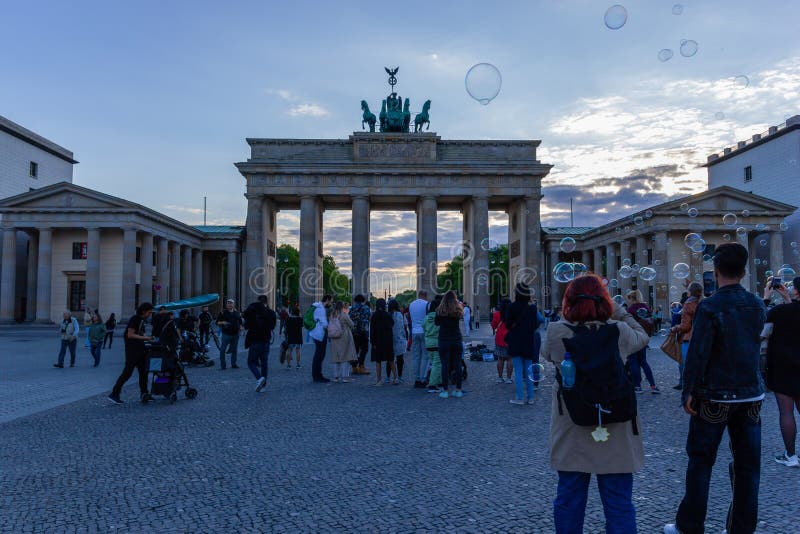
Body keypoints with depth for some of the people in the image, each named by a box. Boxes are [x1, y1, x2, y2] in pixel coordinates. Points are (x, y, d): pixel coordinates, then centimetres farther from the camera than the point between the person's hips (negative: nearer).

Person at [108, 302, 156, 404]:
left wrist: (148, 338, 2)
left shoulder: (142, 320, 14)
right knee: (127, 372, -7)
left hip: (140, 349, 9)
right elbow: (130, 335, -20)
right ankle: (114, 394, 1)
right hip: (131, 349, -9)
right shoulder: (134, 319, -13)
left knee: (143, 371, 9)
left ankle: (144, 394, 15)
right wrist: (145, 338, -20)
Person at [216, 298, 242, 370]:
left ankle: (233, 364, 22)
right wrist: (222, 322, -19)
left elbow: (240, 322, 22)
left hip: (235, 334, 3)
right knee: (222, 350, -6)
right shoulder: (223, 312, 1)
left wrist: (240, 327, 4)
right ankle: (223, 366, 0)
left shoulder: (237, 313, 12)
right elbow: (217, 322, 0)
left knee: (234, 350, 11)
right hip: (226, 334, -3)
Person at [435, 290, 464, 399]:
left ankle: (445, 390, 3)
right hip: (457, 340, 2)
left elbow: (437, 323, 4)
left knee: (445, 365, 2)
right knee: (457, 364, 8)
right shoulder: (458, 310, -5)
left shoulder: (440, 311, -8)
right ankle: (458, 390, 12)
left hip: (444, 341, -2)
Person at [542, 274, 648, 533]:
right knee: (619, 503, 13)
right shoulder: (619, 331, -10)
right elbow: (643, 336, 11)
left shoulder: (556, 332, -12)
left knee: (568, 501, 16)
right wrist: (618, 311, 13)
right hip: (615, 433, 0)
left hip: (570, 431, 0)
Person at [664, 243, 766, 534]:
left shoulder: (709, 307, -15)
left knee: (700, 461, 6)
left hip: (715, 396, -5)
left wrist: (688, 391, -12)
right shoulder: (757, 305, 3)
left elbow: (697, 353, -18)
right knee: (748, 464, 10)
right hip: (752, 394, 5)